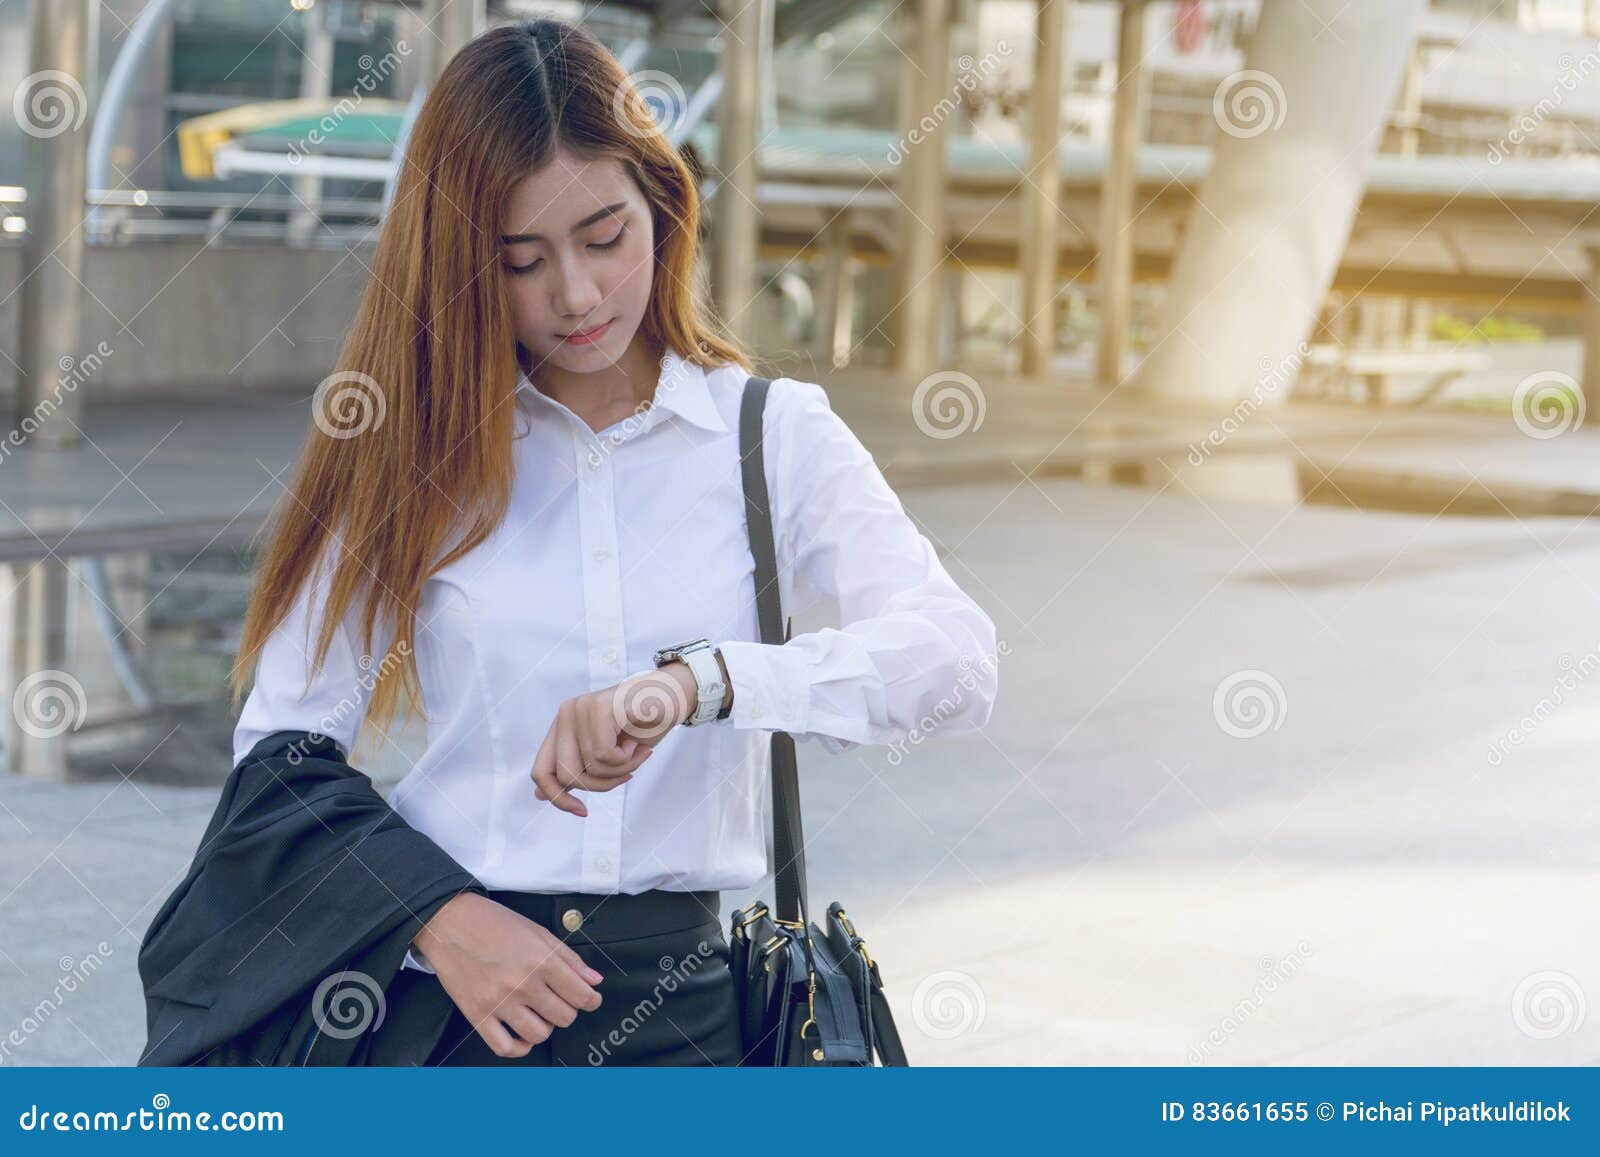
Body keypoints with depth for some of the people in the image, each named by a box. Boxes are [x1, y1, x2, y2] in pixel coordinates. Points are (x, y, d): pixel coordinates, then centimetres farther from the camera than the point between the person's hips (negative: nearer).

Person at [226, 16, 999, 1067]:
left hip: (676, 1006, 0)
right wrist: (438, 918, -13)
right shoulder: (411, 449, 5)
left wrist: (696, 681, -29)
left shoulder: (775, 436, 3)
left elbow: (954, 658, -13)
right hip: (445, 999, 0)